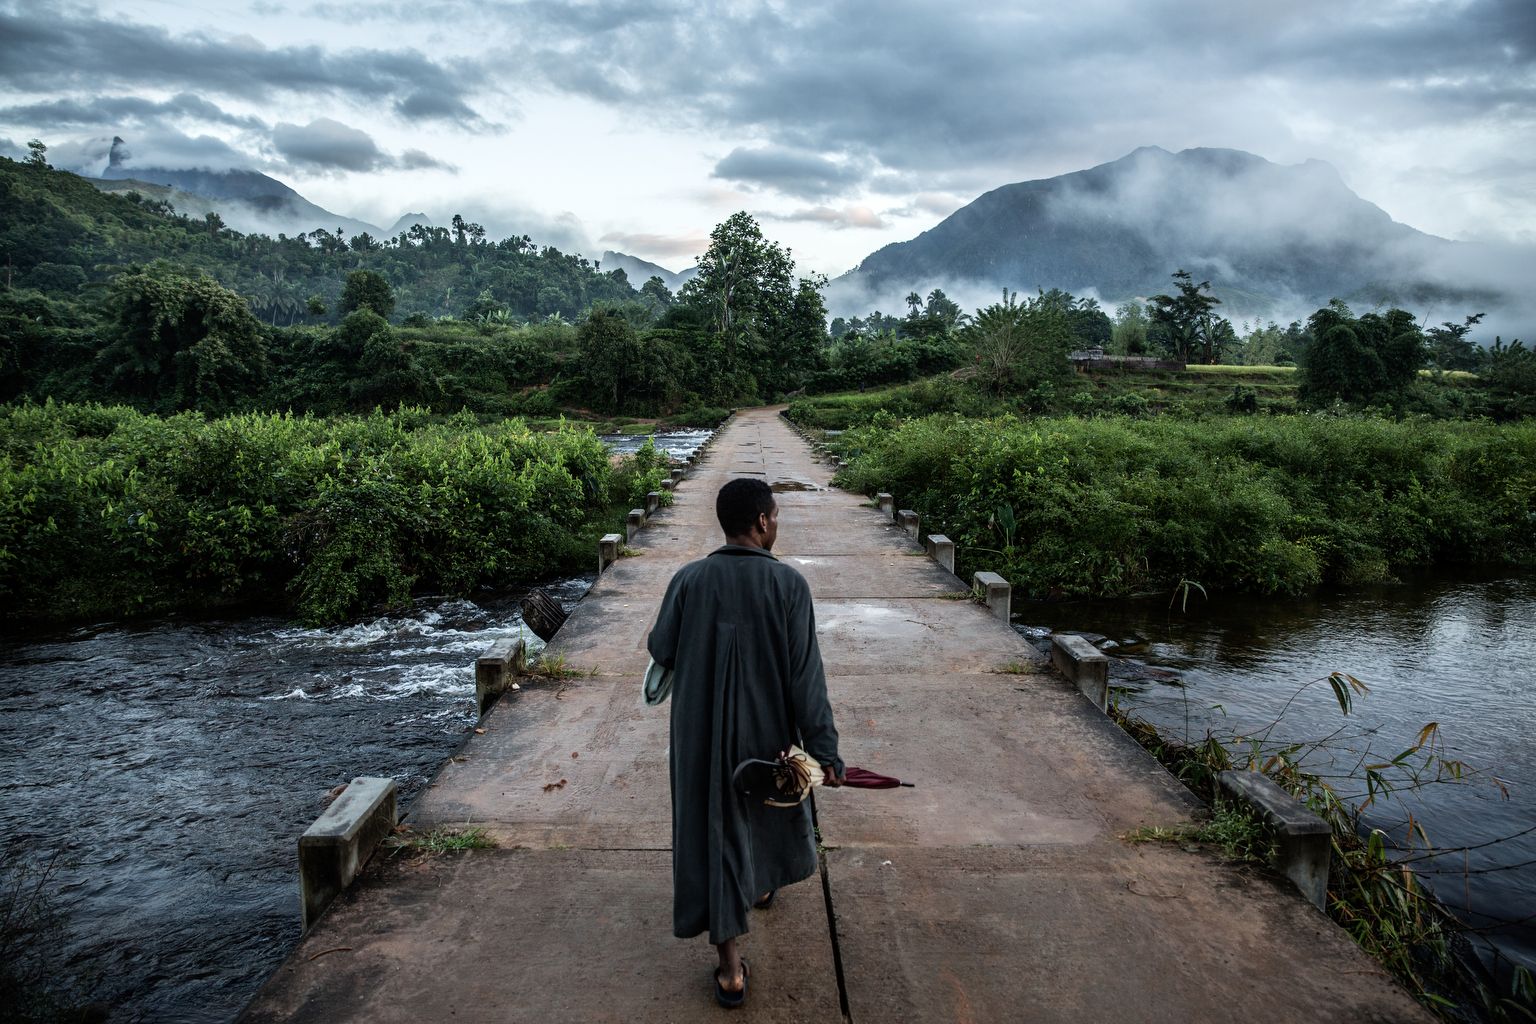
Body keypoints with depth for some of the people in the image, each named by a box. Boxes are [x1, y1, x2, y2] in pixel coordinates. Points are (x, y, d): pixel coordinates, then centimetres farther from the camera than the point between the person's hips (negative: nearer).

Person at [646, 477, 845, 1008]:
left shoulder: (689, 579, -11)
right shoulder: (788, 583, -16)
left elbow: (660, 651, -2)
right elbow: (806, 674, -17)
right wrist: (823, 747, -12)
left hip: (701, 733, 0)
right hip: (766, 728, 0)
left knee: (713, 829, 8)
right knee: (767, 805, 28)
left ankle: (730, 966, 10)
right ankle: (761, 883, 55)